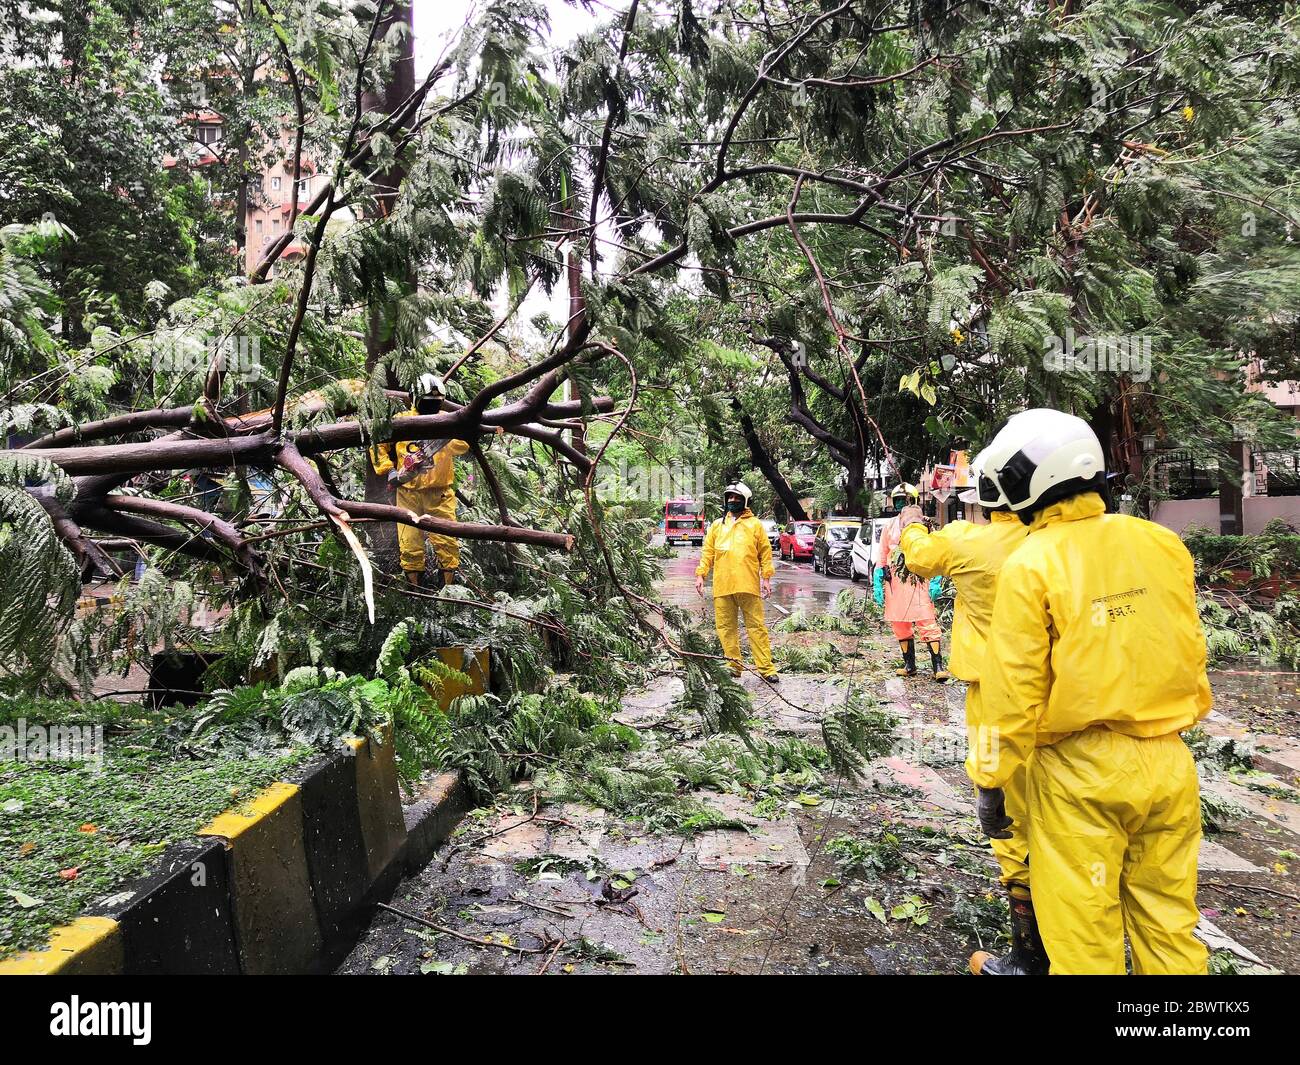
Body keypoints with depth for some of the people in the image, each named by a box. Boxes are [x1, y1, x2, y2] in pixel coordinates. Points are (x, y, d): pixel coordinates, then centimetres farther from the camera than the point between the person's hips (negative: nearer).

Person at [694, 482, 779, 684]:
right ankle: (733, 666, 13)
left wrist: (766, 578, -1)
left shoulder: (755, 524, 8)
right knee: (726, 627, 4)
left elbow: (765, 553, 7)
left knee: (756, 626, -2)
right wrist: (700, 575, 5)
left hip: (748, 585, -3)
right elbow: (707, 552, 14)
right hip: (722, 586, 3)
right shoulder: (717, 525, 16)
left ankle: (766, 668, 0)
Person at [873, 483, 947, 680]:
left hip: (919, 581, -4)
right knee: (900, 625, 8)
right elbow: (882, 559, 15)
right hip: (894, 582, 4)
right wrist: (877, 585, 8)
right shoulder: (889, 527, 12)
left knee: (927, 623, -11)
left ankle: (938, 666, -7)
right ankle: (909, 665, 19)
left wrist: (935, 582, -7)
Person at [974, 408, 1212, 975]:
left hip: (1081, 771, -5)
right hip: (1169, 760, 5)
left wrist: (990, 781, -5)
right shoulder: (1162, 542, 1)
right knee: (1169, 924, 17)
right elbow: (1191, 652, 13)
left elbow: (1014, 689, -12)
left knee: (1084, 939, 8)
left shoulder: (1031, 565, -13)